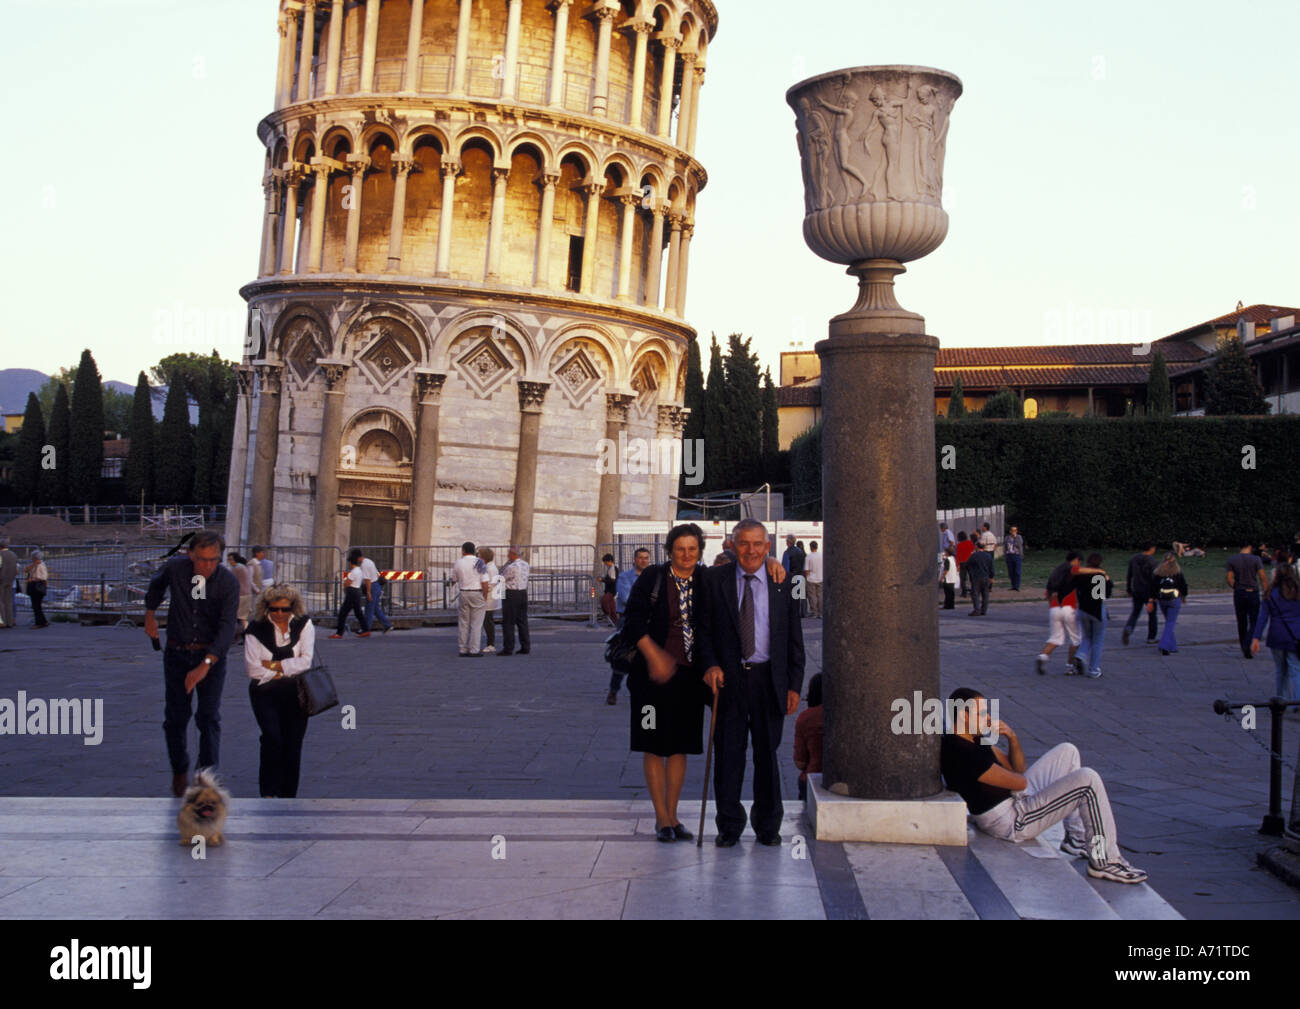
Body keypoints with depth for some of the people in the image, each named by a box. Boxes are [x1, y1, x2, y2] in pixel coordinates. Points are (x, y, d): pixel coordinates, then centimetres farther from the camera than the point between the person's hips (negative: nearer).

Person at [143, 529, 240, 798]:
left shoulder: (228, 582, -16)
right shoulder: (175, 568, -10)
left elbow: (227, 627, -24)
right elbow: (157, 583, 17)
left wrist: (205, 665, -33)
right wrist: (150, 614, 17)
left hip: (212, 656, -2)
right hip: (177, 654, 2)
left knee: (209, 717, -9)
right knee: (176, 717, 6)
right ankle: (179, 771, 26)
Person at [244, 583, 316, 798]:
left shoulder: (304, 625, 3)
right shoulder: (256, 629, -1)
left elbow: (305, 662, -6)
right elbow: (253, 669, -7)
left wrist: (274, 665, -8)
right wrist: (287, 671, -5)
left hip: (295, 692, 1)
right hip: (265, 692, -1)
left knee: (293, 742, -3)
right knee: (272, 736, -20)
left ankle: (287, 795, 9)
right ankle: (268, 792, -9)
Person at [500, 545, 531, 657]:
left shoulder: (511, 567, -18)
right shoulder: (526, 565, 6)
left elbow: (501, 578, -5)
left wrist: (507, 562, 1)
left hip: (511, 595, -8)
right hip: (523, 593, 8)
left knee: (508, 623, -1)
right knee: (522, 621, 12)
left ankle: (508, 648, -1)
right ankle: (525, 647, 13)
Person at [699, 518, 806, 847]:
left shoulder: (783, 584, 4)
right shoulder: (715, 580, 2)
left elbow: (794, 640, 6)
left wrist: (794, 685, 0)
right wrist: (710, 664, -11)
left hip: (769, 679, 1)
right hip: (728, 678, -1)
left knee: (767, 753, 9)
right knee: (728, 752, 2)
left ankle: (767, 825, 24)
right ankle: (729, 825, 16)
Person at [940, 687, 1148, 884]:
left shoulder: (972, 740, 8)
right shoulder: (962, 753, -26)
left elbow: (1018, 768, 11)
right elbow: (1019, 782, -20)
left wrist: (1012, 737, -6)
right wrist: (1018, 777, 4)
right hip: (1013, 822, -11)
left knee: (1067, 751, 16)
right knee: (1088, 780, -17)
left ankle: (1076, 839, 18)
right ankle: (1104, 861, -7)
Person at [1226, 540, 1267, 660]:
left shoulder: (1231, 559, 0)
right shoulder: (1255, 559, -7)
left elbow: (1229, 578, -3)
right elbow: (1263, 577, -10)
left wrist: (1236, 588, 12)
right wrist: (1265, 592, -2)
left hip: (1239, 593, 3)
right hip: (1253, 593, -3)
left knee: (1242, 623, 12)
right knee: (1254, 622, 3)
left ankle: (1244, 648, 18)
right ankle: (1248, 646, -17)